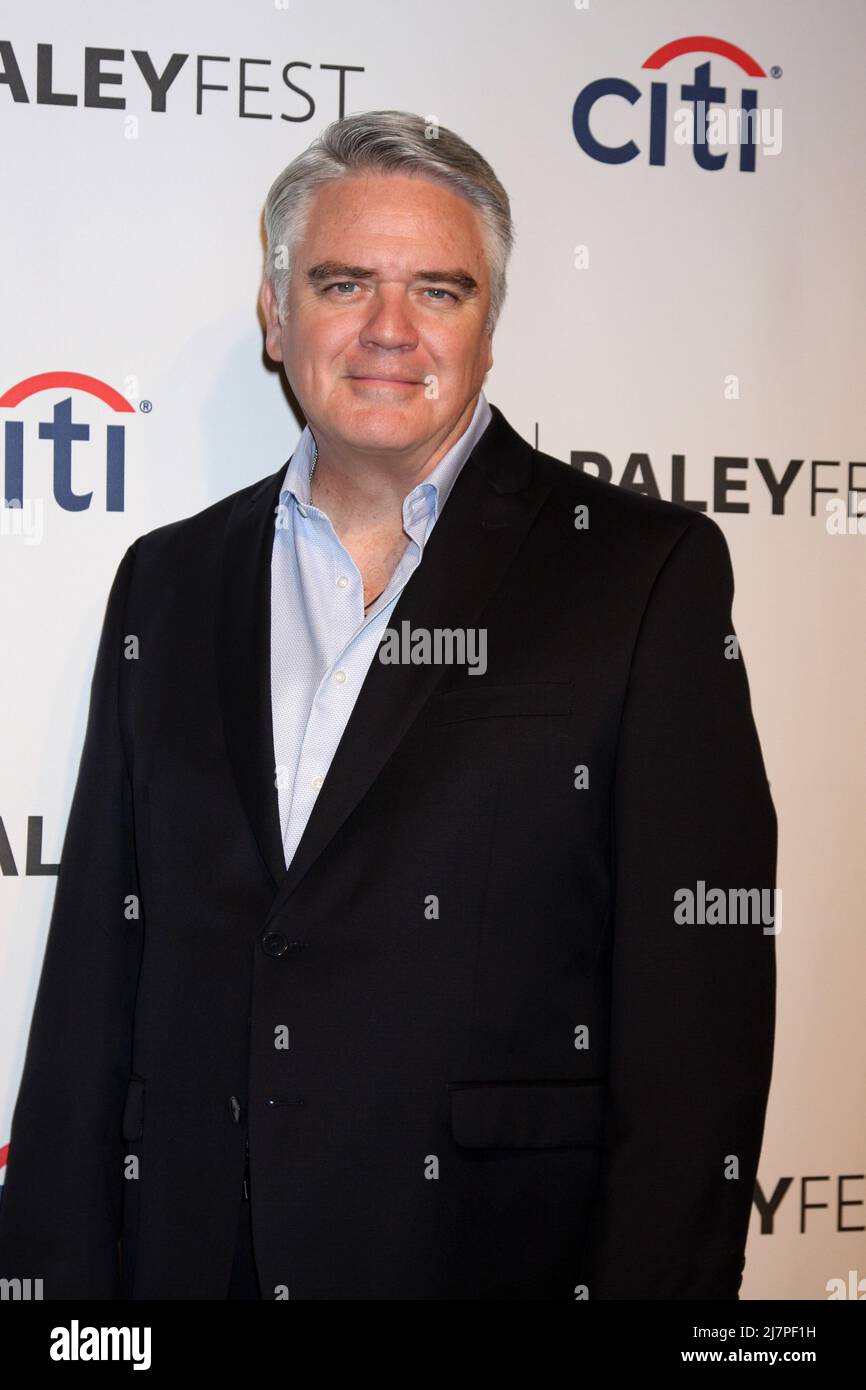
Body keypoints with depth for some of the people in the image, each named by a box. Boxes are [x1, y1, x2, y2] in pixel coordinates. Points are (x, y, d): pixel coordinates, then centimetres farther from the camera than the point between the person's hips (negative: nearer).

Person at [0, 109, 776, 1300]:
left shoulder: (642, 569, -4)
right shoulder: (167, 582, 9)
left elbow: (700, 993, -8)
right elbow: (99, 968, 9)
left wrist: (658, 1282, -14)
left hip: (502, 1248, -3)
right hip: (192, 1252, 4)